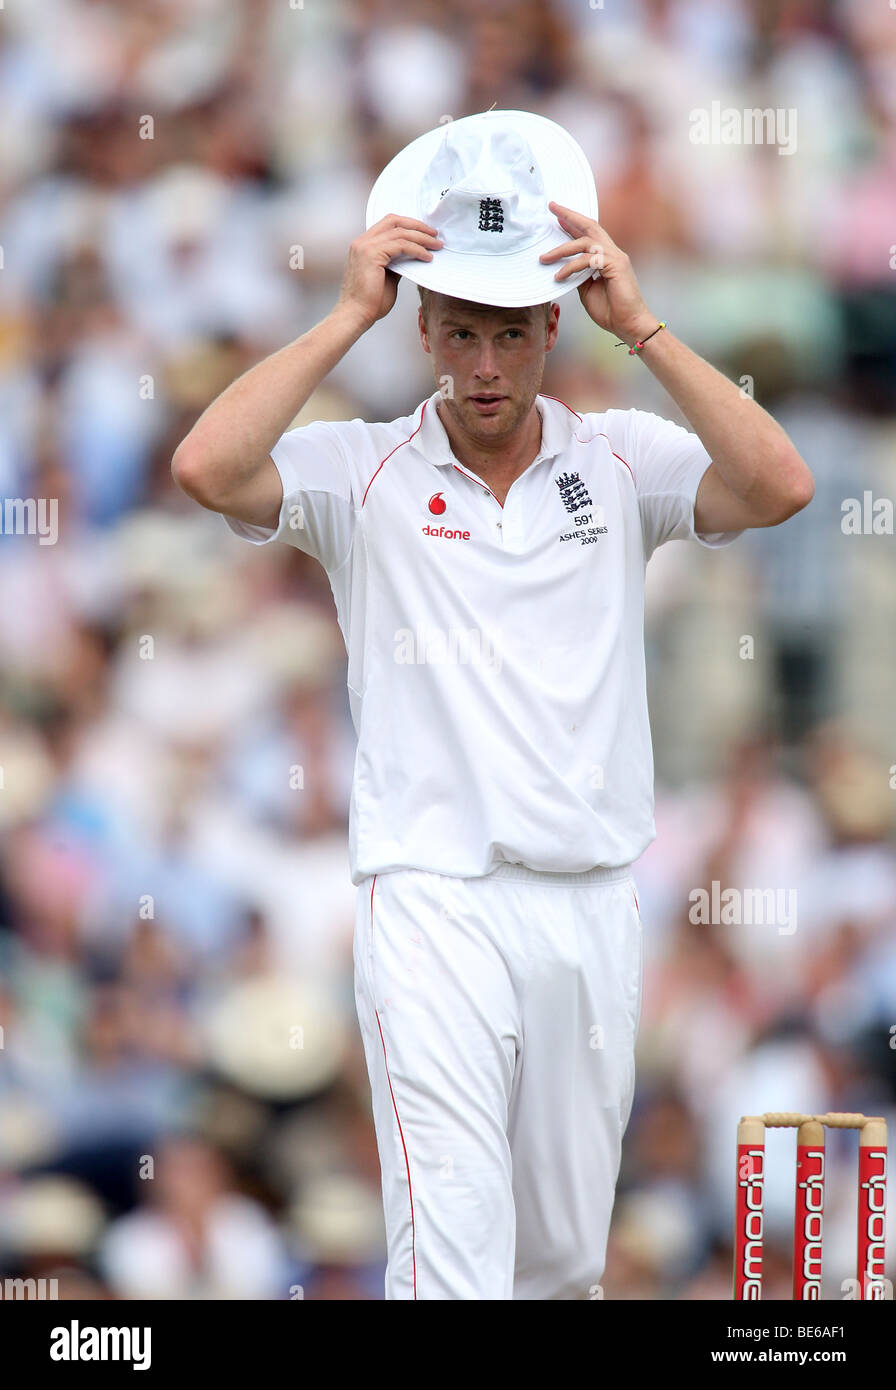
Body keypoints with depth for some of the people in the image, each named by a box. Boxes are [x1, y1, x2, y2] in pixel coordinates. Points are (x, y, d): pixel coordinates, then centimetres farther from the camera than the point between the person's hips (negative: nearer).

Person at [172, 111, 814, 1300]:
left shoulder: (621, 462, 6)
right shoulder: (363, 474, 1)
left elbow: (778, 486, -11)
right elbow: (209, 468, -17)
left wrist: (638, 324, -12)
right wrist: (351, 314, -13)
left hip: (592, 907, 3)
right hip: (433, 903, -3)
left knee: (566, 1256, 11)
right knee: (451, 1255, -15)